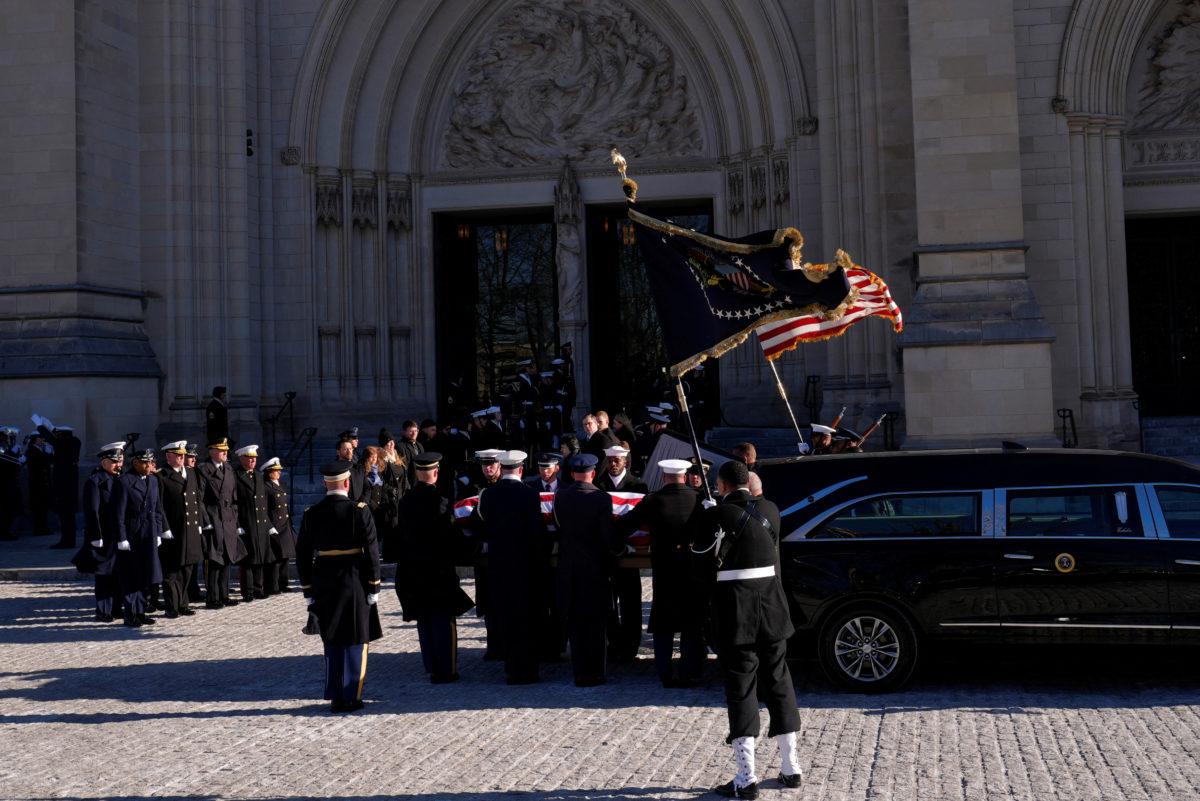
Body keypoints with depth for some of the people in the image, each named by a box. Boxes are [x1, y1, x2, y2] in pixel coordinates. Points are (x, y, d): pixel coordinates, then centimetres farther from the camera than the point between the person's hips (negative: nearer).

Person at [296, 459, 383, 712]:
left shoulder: (311, 514, 1)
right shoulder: (358, 511, -9)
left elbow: (302, 556, 5)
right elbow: (371, 551, -10)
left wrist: (309, 592, 12)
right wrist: (374, 587, -3)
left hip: (323, 583, 4)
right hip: (354, 581, -4)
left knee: (331, 642, 14)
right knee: (355, 641, 5)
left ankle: (334, 696, 17)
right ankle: (351, 697, 6)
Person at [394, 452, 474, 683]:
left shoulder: (406, 500, 0)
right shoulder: (439, 501, -18)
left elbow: (401, 534, 8)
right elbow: (449, 537, -15)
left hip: (412, 570, 6)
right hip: (437, 568, -6)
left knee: (424, 621, 14)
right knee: (443, 620, 2)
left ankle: (432, 668, 19)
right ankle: (445, 670, 4)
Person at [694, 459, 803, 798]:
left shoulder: (715, 516, -10)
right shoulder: (770, 510, 5)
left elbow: (705, 567, -5)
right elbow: (775, 556, 12)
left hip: (734, 615, -4)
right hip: (772, 611, 4)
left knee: (741, 692, -1)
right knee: (778, 684, 14)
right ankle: (790, 768, 21)